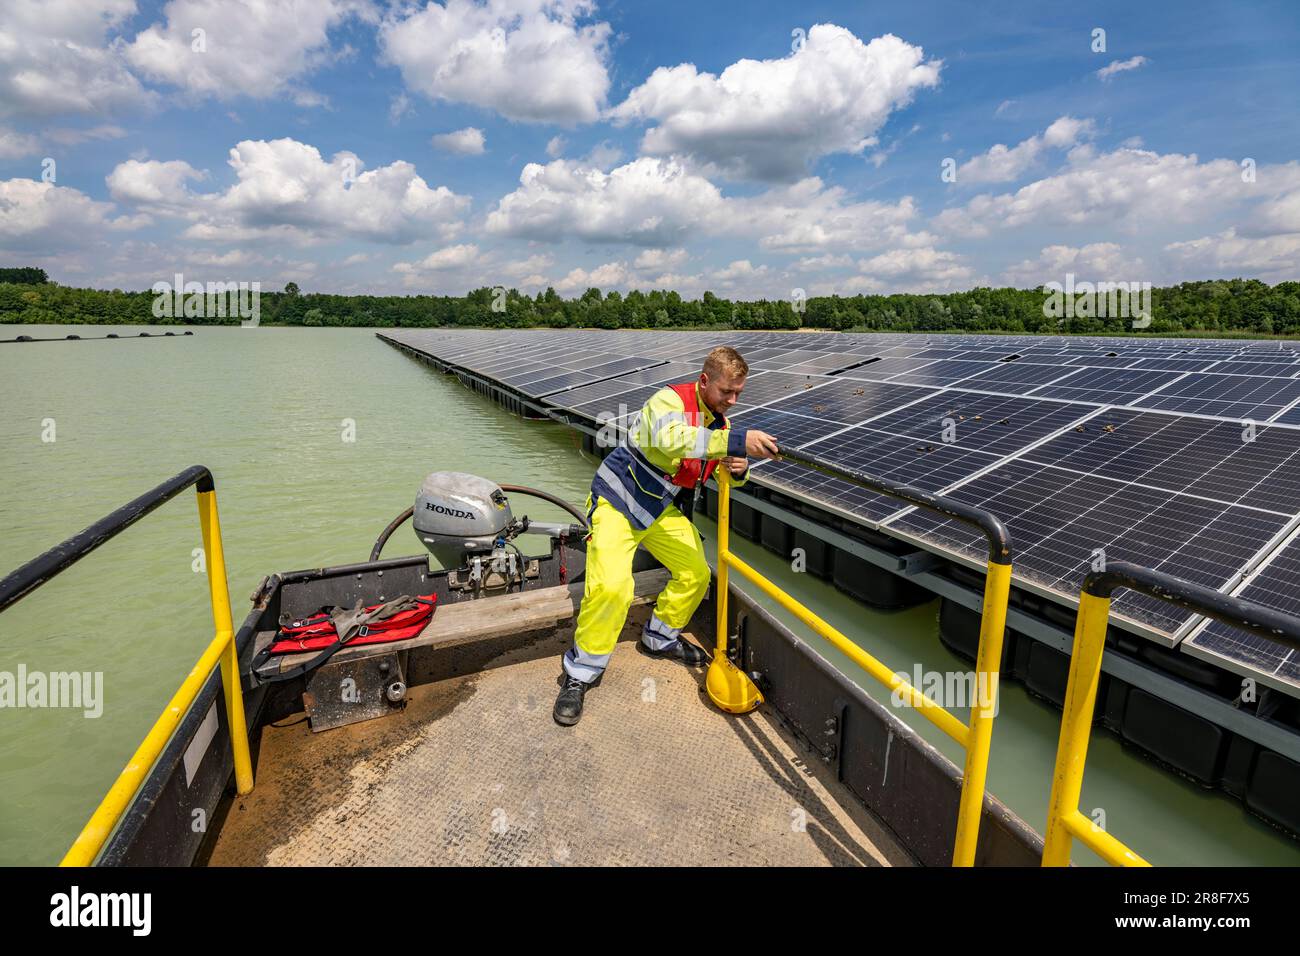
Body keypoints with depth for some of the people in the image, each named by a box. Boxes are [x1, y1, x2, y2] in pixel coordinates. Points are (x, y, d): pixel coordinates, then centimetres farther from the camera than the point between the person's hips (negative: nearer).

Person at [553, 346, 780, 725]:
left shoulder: (720, 421, 2)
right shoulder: (671, 400, -23)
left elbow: (730, 479, 10)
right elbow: (669, 438, -47)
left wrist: (738, 469, -14)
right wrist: (736, 440, -51)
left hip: (663, 510, 8)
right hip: (617, 502, -8)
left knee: (696, 574, 7)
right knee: (611, 586, -22)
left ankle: (659, 638, 33)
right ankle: (580, 673, -1)